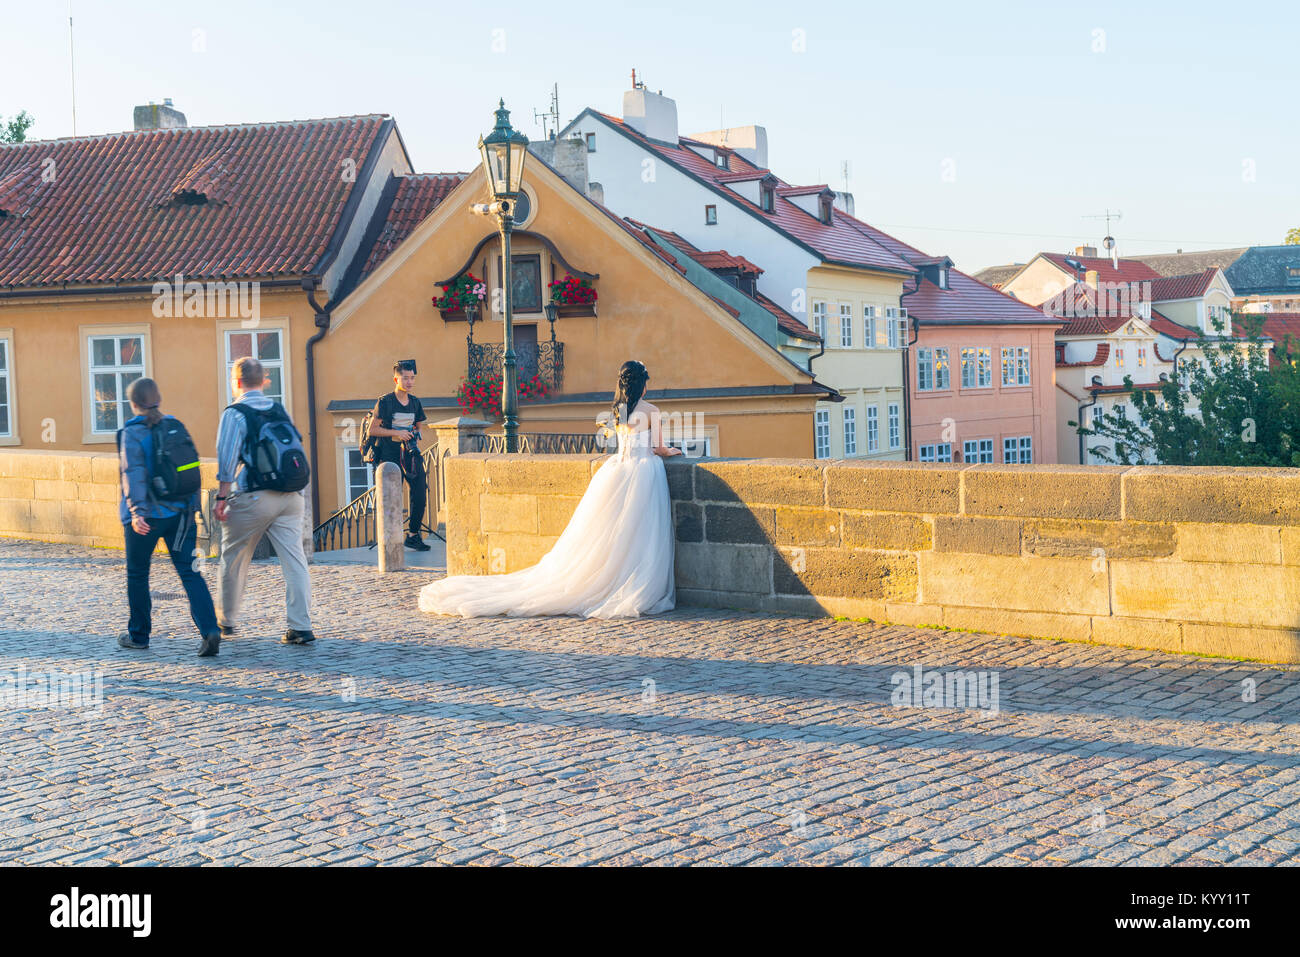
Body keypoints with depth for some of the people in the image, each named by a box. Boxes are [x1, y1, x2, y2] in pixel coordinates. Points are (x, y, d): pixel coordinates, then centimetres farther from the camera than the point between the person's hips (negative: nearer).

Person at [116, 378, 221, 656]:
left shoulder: (132, 433, -8)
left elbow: (134, 474, -19)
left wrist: (137, 511, -24)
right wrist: (193, 507, 18)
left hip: (147, 517, -4)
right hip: (180, 512, 4)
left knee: (137, 574, 14)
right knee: (190, 572, 0)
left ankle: (138, 634, 24)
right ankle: (210, 630, -16)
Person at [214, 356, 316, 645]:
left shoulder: (234, 413, -4)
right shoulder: (279, 410, 13)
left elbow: (228, 458, -10)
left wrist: (222, 497, -7)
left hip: (252, 498, -4)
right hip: (290, 496, 4)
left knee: (233, 560, 13)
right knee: (294, 559, 0)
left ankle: (227, 621, 27)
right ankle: (301, 627, -7)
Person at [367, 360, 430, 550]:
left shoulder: (415, 402, 11)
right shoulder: (384, 402, -6)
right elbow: (373, 429, -7)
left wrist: (415, 438, 4)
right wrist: (396, 433, -14)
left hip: (410, 453, 5)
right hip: (390, 454, -5)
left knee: (420, 491, -4)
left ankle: (413, 534, 10)